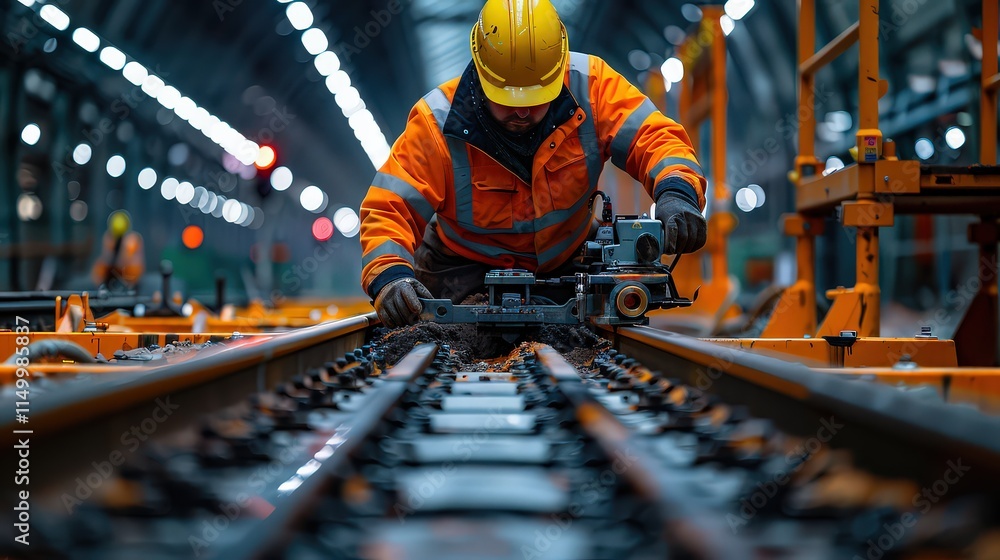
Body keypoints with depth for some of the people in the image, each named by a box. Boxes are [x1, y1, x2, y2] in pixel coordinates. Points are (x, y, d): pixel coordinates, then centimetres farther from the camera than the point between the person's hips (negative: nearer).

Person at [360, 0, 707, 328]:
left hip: (567, 261, 3)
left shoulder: (587, 85, -19)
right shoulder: (439, 123, -23)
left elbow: (652, 137, -21)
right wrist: (390, 276, -47)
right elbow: (389, 209, -26)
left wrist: (676, 192, -44)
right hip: (469, 267, -3)